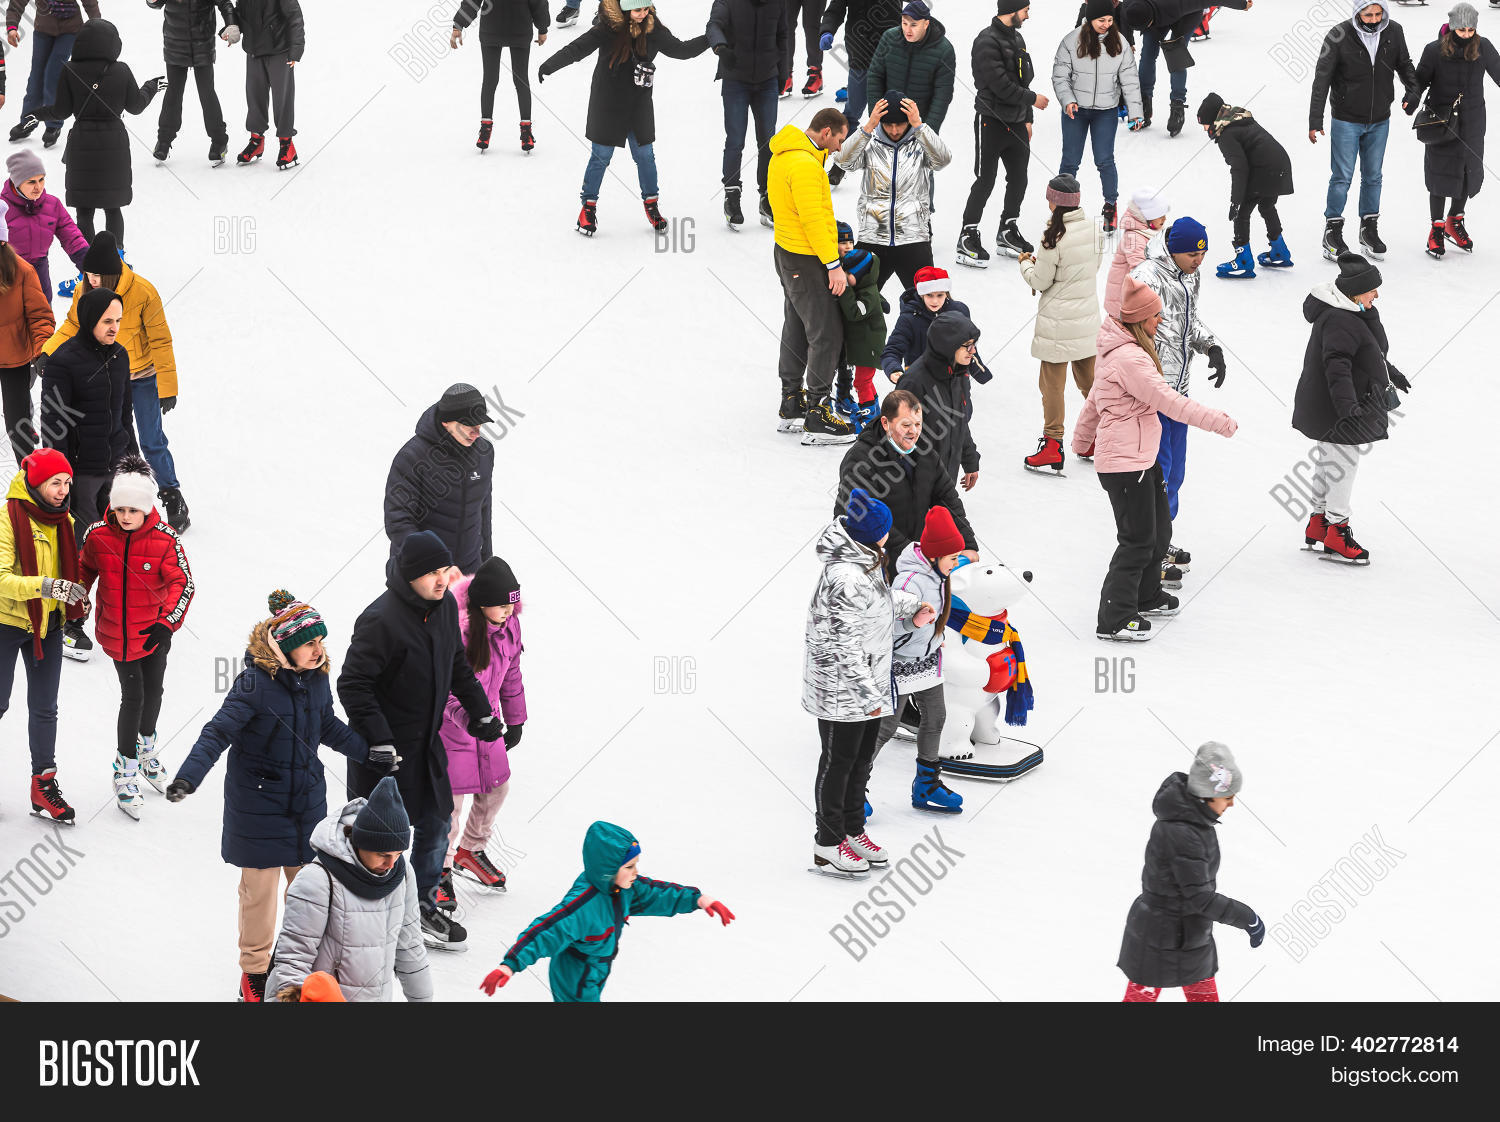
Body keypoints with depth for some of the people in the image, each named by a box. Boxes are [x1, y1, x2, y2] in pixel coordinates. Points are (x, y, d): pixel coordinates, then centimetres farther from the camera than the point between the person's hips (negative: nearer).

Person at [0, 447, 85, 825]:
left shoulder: (63, 521, 3)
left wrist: (75, 597, 3)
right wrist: (43, 586, -40)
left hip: (47, 624, 6)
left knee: (44, 709, 9)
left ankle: (44, 786, 16)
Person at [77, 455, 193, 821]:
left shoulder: (164, 539, -18)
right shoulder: (97, 535, -13)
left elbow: (182, 584, -18)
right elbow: (85, 571, 6)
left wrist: (168, 622, -30)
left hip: (153, 630, 1)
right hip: (116, 633, -1)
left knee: (153, 691, 17)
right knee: (133, 696, -4)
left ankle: (147, 749, 46)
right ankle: (126, 770, 10)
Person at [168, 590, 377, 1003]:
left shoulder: (316, 679, -2)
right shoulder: (255, 684, -22)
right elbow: (218, 733, -23)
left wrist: (369, 752, 20)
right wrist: (188, 777, -35)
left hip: (306, 799, 6)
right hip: (258, 803, -6)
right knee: (259, 888, 3)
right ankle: (255, 971, 20)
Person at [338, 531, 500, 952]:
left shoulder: (445, 606, -1)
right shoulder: (381, 620, -25)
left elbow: (457, 664, 16)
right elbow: (353, 684, -24)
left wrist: (480, 712, 17)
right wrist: (380, 742, -27)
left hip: (427, 743, 8)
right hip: (385, 747, -8)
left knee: (436, 824, 16)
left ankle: (422, 908, 34)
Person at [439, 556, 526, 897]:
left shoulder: (508, 625, -4)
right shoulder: (455, 629, -27)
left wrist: (515, 719, 18)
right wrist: (465, 715, -35)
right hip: (450, 726, -7)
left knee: (496, 789, 16)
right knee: (452, 799, -2)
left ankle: (469, 850, 41)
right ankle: (440, 869, 19)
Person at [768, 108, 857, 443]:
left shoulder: (783, 156, 10)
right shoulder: (804, 165, -23)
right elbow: (813, 219, -25)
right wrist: (834, 264, -21)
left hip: (787, 252, 10)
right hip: (806, 261, -10)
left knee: (796, 331, 18)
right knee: (827, 334, -6)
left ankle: (791, 405, 28)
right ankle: (817, 419, -6)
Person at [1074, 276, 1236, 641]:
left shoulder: (1122, 350, 11)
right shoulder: (1130, 359, -23)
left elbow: (1096, 398, 24)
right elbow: (1169, 401, -26)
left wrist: (1082, 439, 37)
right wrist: (1219, 422, -20)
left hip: (1142, 457, 11)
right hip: (1126, 463, -11)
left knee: (1159, 529, 21)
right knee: (1138, 539, -5)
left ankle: (1146, 596, 38)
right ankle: (1115, 619, 1)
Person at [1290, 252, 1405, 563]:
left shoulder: (1351, 313, 10)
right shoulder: (1340, 321, -25)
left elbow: (1369, 351, 28)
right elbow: (1337, 366, -33)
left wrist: (1390, 373, 40)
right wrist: (1347, 406, -41)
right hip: (1336, 409, -11)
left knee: (1328, 462, 20)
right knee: (1343, 465, -2)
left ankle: (1317, 526, 33)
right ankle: (1336, 535, 7)